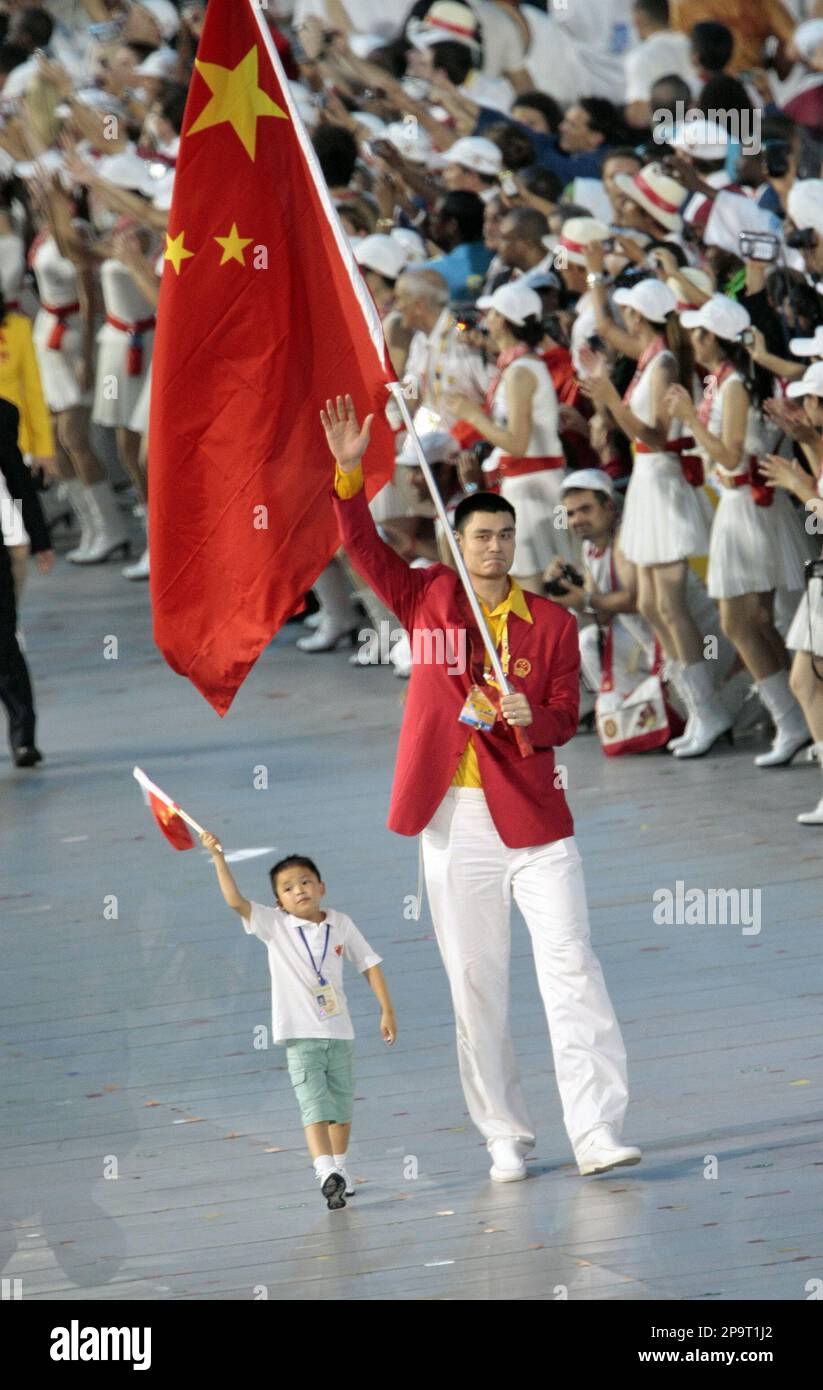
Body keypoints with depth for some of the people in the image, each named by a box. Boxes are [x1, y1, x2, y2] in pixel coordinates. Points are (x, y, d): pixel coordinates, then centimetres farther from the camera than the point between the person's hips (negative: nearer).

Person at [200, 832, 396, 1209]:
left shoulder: (341, 924, 3)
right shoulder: (274, 926, -4)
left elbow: (369, 964, 10)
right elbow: (235, 900, -14)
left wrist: (387, 1010, 7)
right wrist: (218, 858, -23)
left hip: (339, 1032, 3)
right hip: (300, 1036, -3)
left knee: (341, 1107, 15)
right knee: (314, 1105, -16)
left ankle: (339, 1169, 32)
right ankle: (327, 1174, -28)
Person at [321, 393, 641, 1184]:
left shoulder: (552, 625, 6)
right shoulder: (428, 598, 7)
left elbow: (564, 719, 5)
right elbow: (362, 548, 1)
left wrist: (532, 719, -18)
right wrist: (350, 472, -13)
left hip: (534, 816, -1)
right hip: (454, 818, 1)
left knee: (570, 963, -9)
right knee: (474, 982, 3)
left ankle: (596, 1133, -12)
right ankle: (505, 1140, 9)